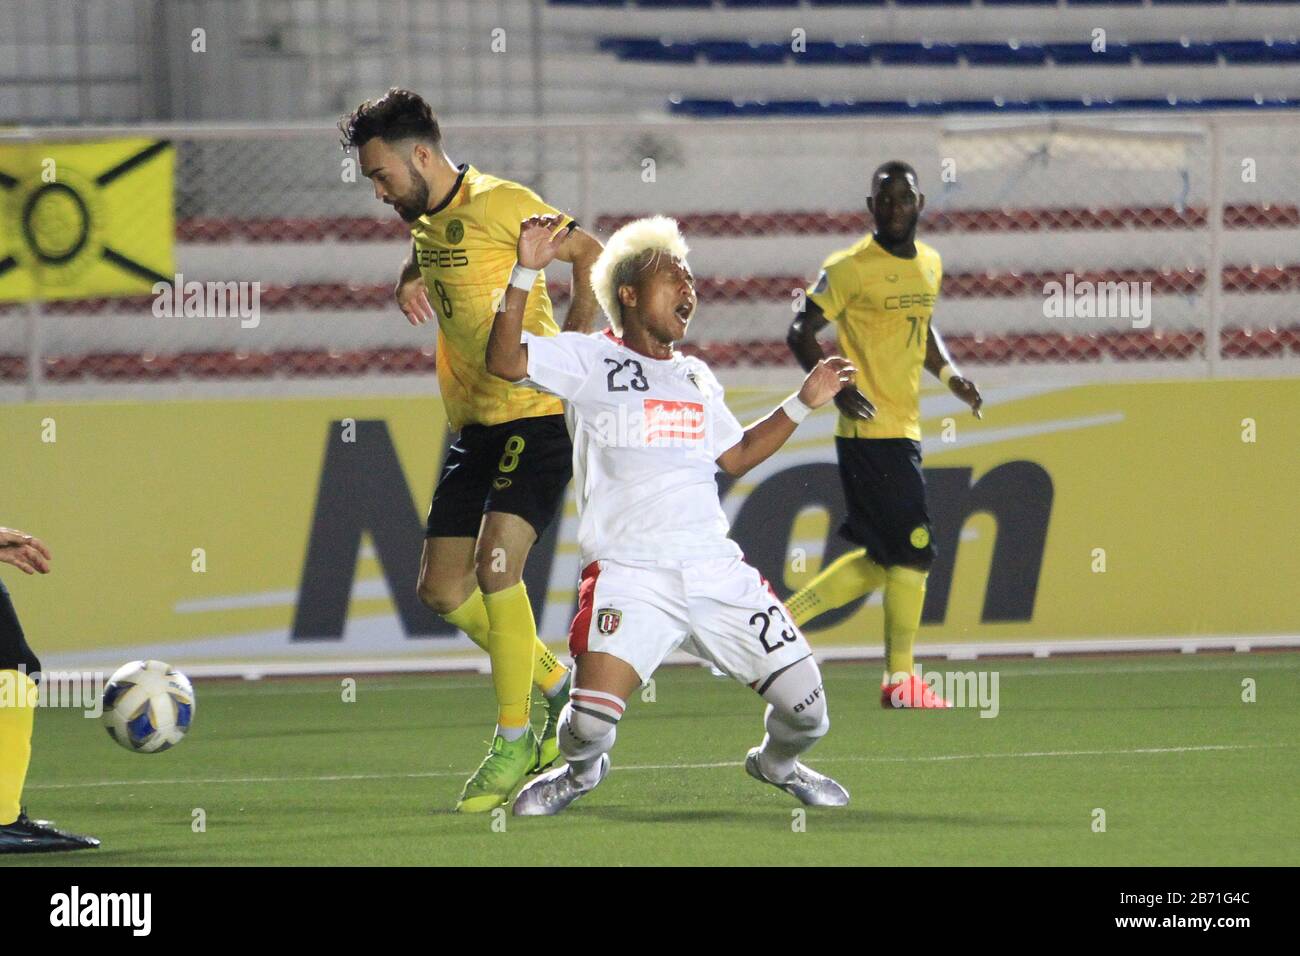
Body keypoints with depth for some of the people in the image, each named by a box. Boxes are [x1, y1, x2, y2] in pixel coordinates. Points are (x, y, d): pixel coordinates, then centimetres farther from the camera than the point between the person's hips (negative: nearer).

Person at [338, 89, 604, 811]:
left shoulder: (499, 204, -12)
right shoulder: (428, 220, 13)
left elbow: (593, 256, -14)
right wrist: (413, 279, 12)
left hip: (537, 418, -9)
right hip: (477, 425, 9)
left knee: (495, 566, -21)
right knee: (441, 588, 7)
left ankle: (515, 742, -13)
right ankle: (553, 684, 26)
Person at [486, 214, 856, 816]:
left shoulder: (695, 377, 22)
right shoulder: (589, 360, 4)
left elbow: (735, 456, 33)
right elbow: (504, 361, -11)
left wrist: (803, 403, 28)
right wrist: (525, 273, -19)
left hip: (716, 569, 5)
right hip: (630, 574, -5)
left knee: (806, 711, -1)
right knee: (591, 723, -22)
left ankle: (777, 763, 36)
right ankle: (580, 770, 16)